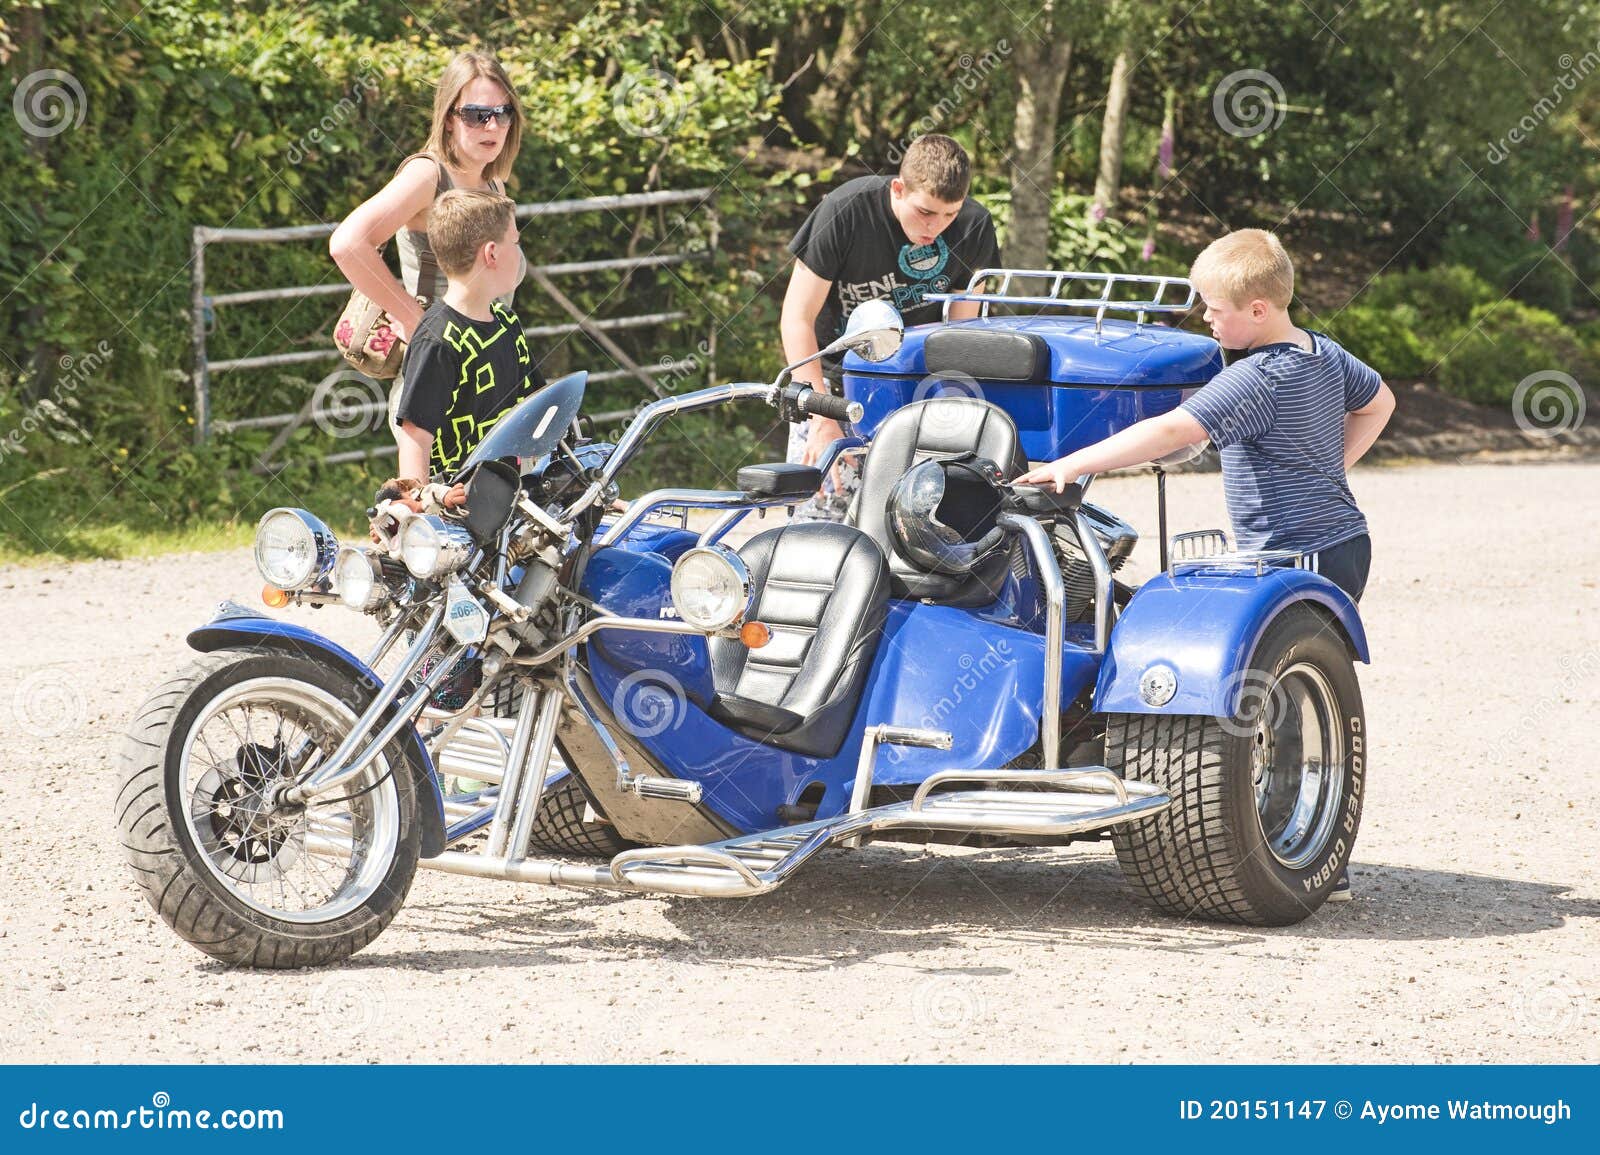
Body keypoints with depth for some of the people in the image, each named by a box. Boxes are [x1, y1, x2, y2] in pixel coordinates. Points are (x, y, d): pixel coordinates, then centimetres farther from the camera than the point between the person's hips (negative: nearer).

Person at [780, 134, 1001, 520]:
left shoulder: (974, 226, -14)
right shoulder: (846, 210, -22)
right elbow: (798, 318, -19)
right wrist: (823, 421, -27)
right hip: (832, 368, -2)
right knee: (823, 506, -15)